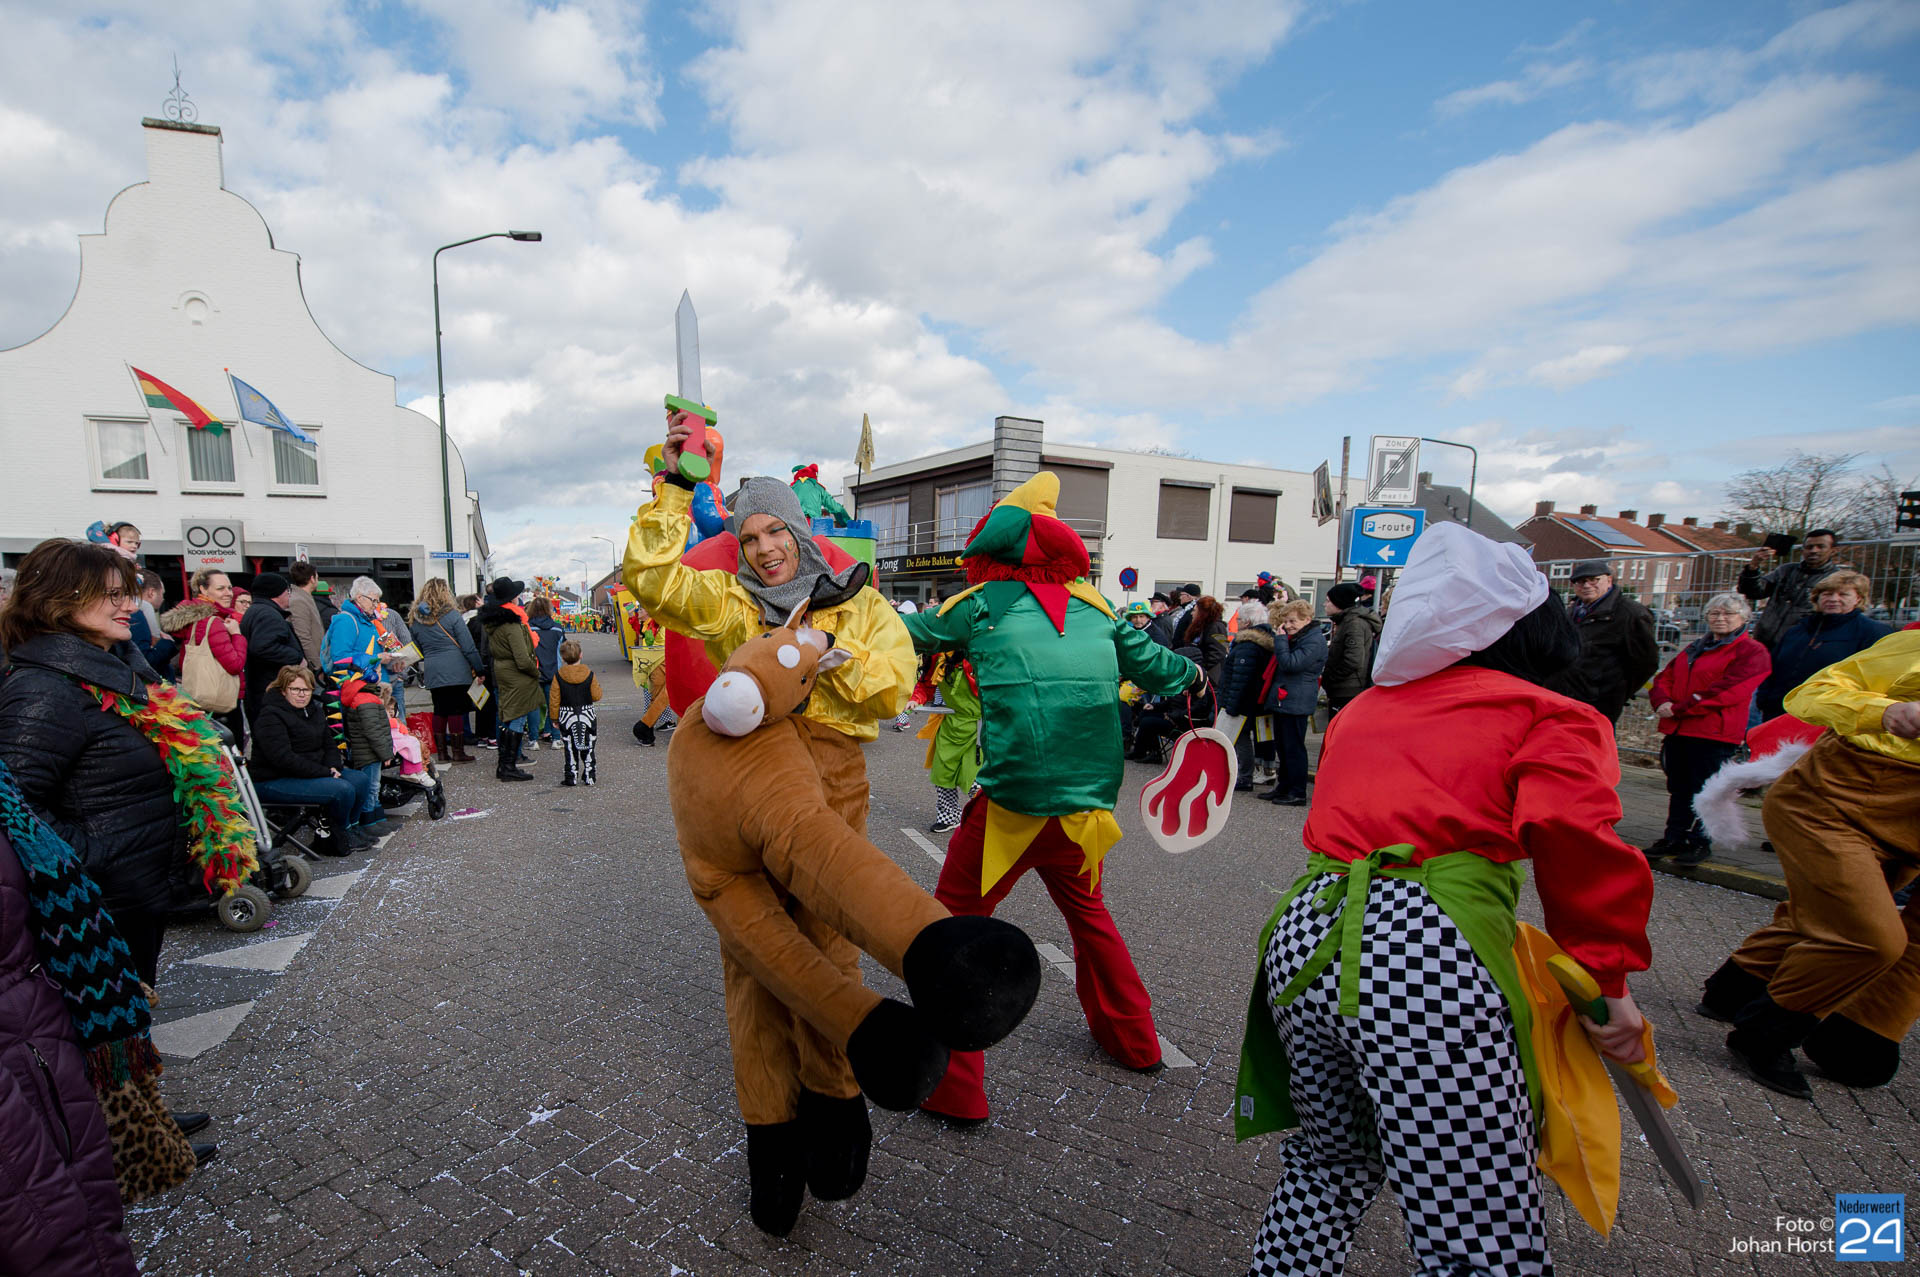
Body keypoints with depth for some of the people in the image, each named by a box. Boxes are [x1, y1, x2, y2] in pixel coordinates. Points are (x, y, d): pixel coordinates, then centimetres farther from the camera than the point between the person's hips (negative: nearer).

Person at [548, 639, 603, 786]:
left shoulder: (558, 676, -5)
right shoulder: (590, 674, -6)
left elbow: (554, 700, -2)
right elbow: (596, 696, -3)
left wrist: (555, 718, 8)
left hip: (566, 717, 0)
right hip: (587, 715, 0)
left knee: (570, 749, 7)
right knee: (588, 748, 8)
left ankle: (571, 777, 9)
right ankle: (589, 776, 10)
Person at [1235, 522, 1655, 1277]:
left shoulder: (1360, 711, 23)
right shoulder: (1547, 715, 8)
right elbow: (1574, 833, -7)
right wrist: (1609, 975, 2)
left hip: (1302, 936, 6)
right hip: (1427, 959, -6)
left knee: (1328, 1170, 29)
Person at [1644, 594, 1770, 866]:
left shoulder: (1751, 652, -3)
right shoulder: (1693, 648, 20)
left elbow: (1728, 690, -15)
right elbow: (1665, 677, 15)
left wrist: (1679, 709, -16)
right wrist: (1663, 702, -7)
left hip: (1714, 733, -7)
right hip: (1676, 730, 7)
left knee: (1704, 790, -1)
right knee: (1678, 788, 11)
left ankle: (1700, 842, 10)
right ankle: (1674, 838, 19)